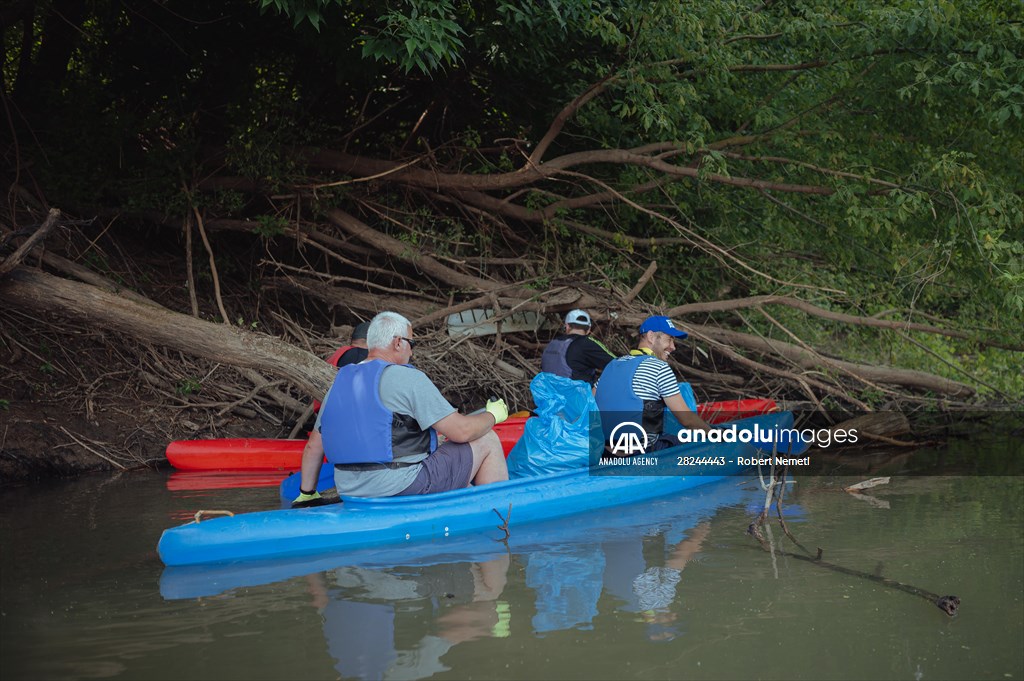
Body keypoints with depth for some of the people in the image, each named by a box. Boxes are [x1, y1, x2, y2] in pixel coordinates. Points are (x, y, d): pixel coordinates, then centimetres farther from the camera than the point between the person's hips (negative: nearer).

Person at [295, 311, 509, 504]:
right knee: (487, 442, 7)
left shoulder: (339, 384, 11)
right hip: (402, 488, -8)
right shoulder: (408, 378, -11)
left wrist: (307, 494, 29)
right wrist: (493, 415, 8)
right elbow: (461, 431, -12)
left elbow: (313, 447, 16)